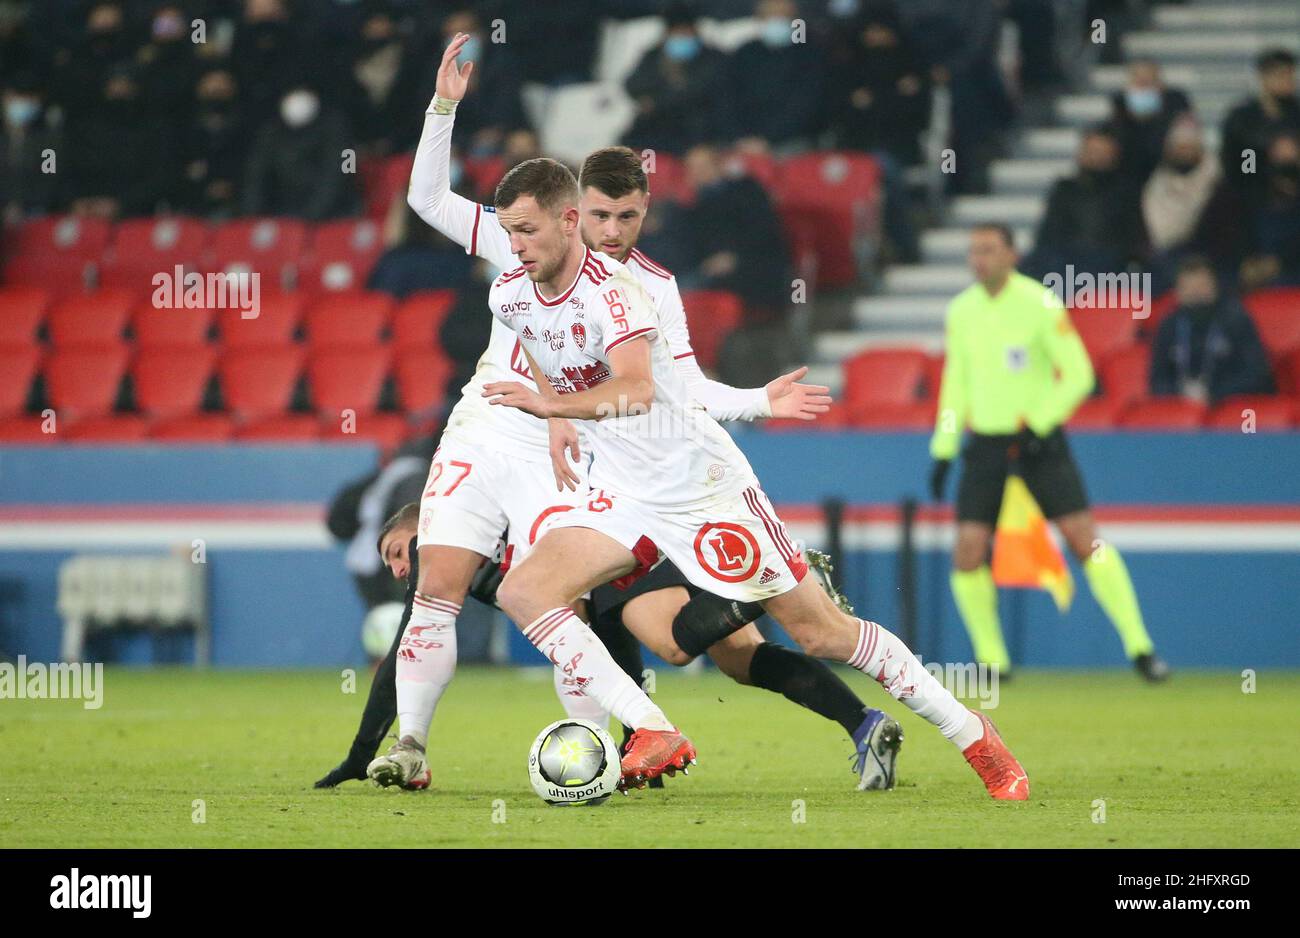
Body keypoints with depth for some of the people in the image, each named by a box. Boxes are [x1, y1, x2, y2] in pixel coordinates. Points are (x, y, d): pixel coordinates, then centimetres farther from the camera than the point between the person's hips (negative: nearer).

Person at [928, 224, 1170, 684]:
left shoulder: (1039, 304, -9)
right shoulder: (960, 312, 5)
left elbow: (1079, 375, -9)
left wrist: (1037, 424, -17)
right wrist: (943, 450, 11)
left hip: (1038, 439, -4)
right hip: (985, 441, 4)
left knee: (1085, 539, -11)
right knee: (968, 553, -7)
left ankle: (1139, 648, -3)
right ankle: (991, 659, 8)